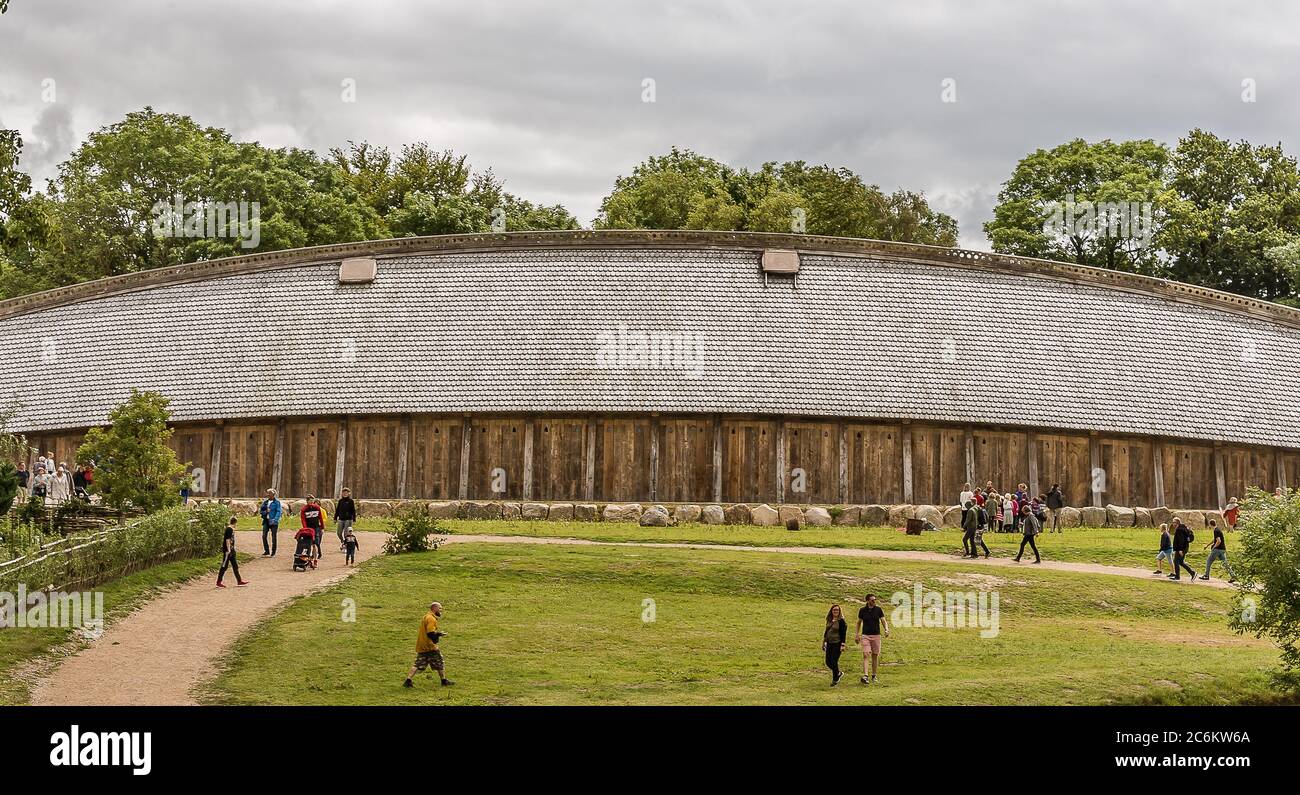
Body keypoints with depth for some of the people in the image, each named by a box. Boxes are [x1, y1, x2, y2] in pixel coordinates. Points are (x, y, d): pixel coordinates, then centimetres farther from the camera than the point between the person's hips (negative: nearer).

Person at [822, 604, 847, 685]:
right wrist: (824, 643, 18)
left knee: (834, 662, -7)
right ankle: (839, 673, 30)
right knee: (828, 662, 6)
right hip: (829, 644, 7)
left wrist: (842, 645, -17)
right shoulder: (829, 620, 11)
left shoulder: (841, 621, -9)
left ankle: (835, 680, 9)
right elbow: (826, 632, 19)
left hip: (837, 644, -7)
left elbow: (843, 634, -12)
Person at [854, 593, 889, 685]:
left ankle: (874, 676, 17)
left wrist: (886, 630, -17)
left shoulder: (878, 610, 1)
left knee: (875, 656, 6)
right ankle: (865, 676, -23)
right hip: (865, 635, -1)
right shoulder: (862, 610, 3)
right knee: (866, 655, -13)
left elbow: (884, 621, 2)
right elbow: (859, 623, 13)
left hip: (876, 636, 1)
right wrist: (856, 635, 7)